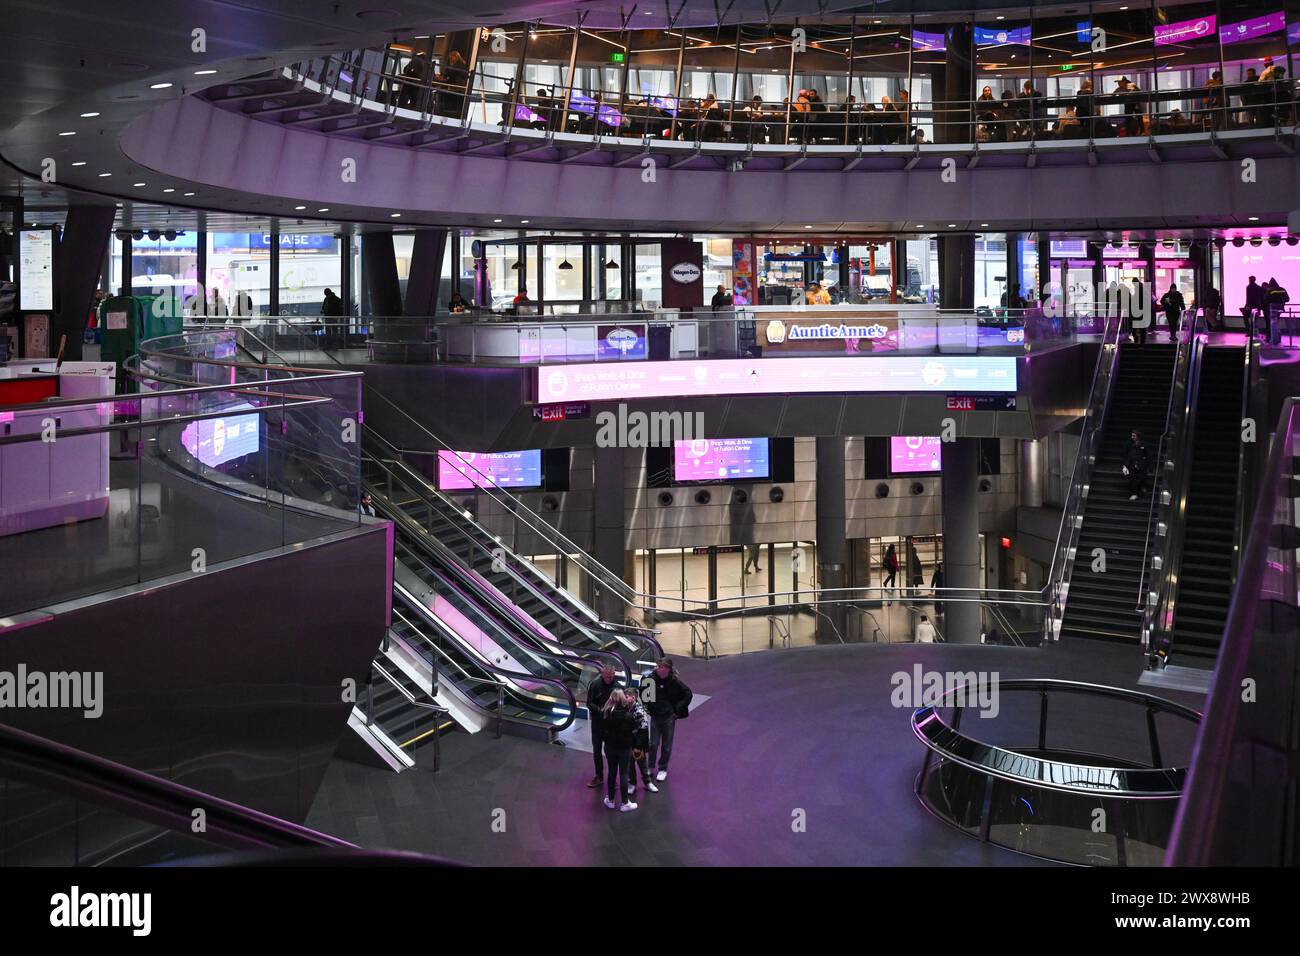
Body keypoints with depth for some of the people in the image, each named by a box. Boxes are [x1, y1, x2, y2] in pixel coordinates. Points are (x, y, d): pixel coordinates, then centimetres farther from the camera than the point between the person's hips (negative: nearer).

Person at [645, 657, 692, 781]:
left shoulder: (674, 682, -13)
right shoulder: (652, 678, -10)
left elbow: (688, 694, -3)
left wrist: (678, 709, -5)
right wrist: (647, 707, 1)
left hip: (669, 717, -1)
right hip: (655, 716, 1)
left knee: (666, 745, 8)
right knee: (653, 744, 2)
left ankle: (663, 769, 23)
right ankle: (650, 767, 20)